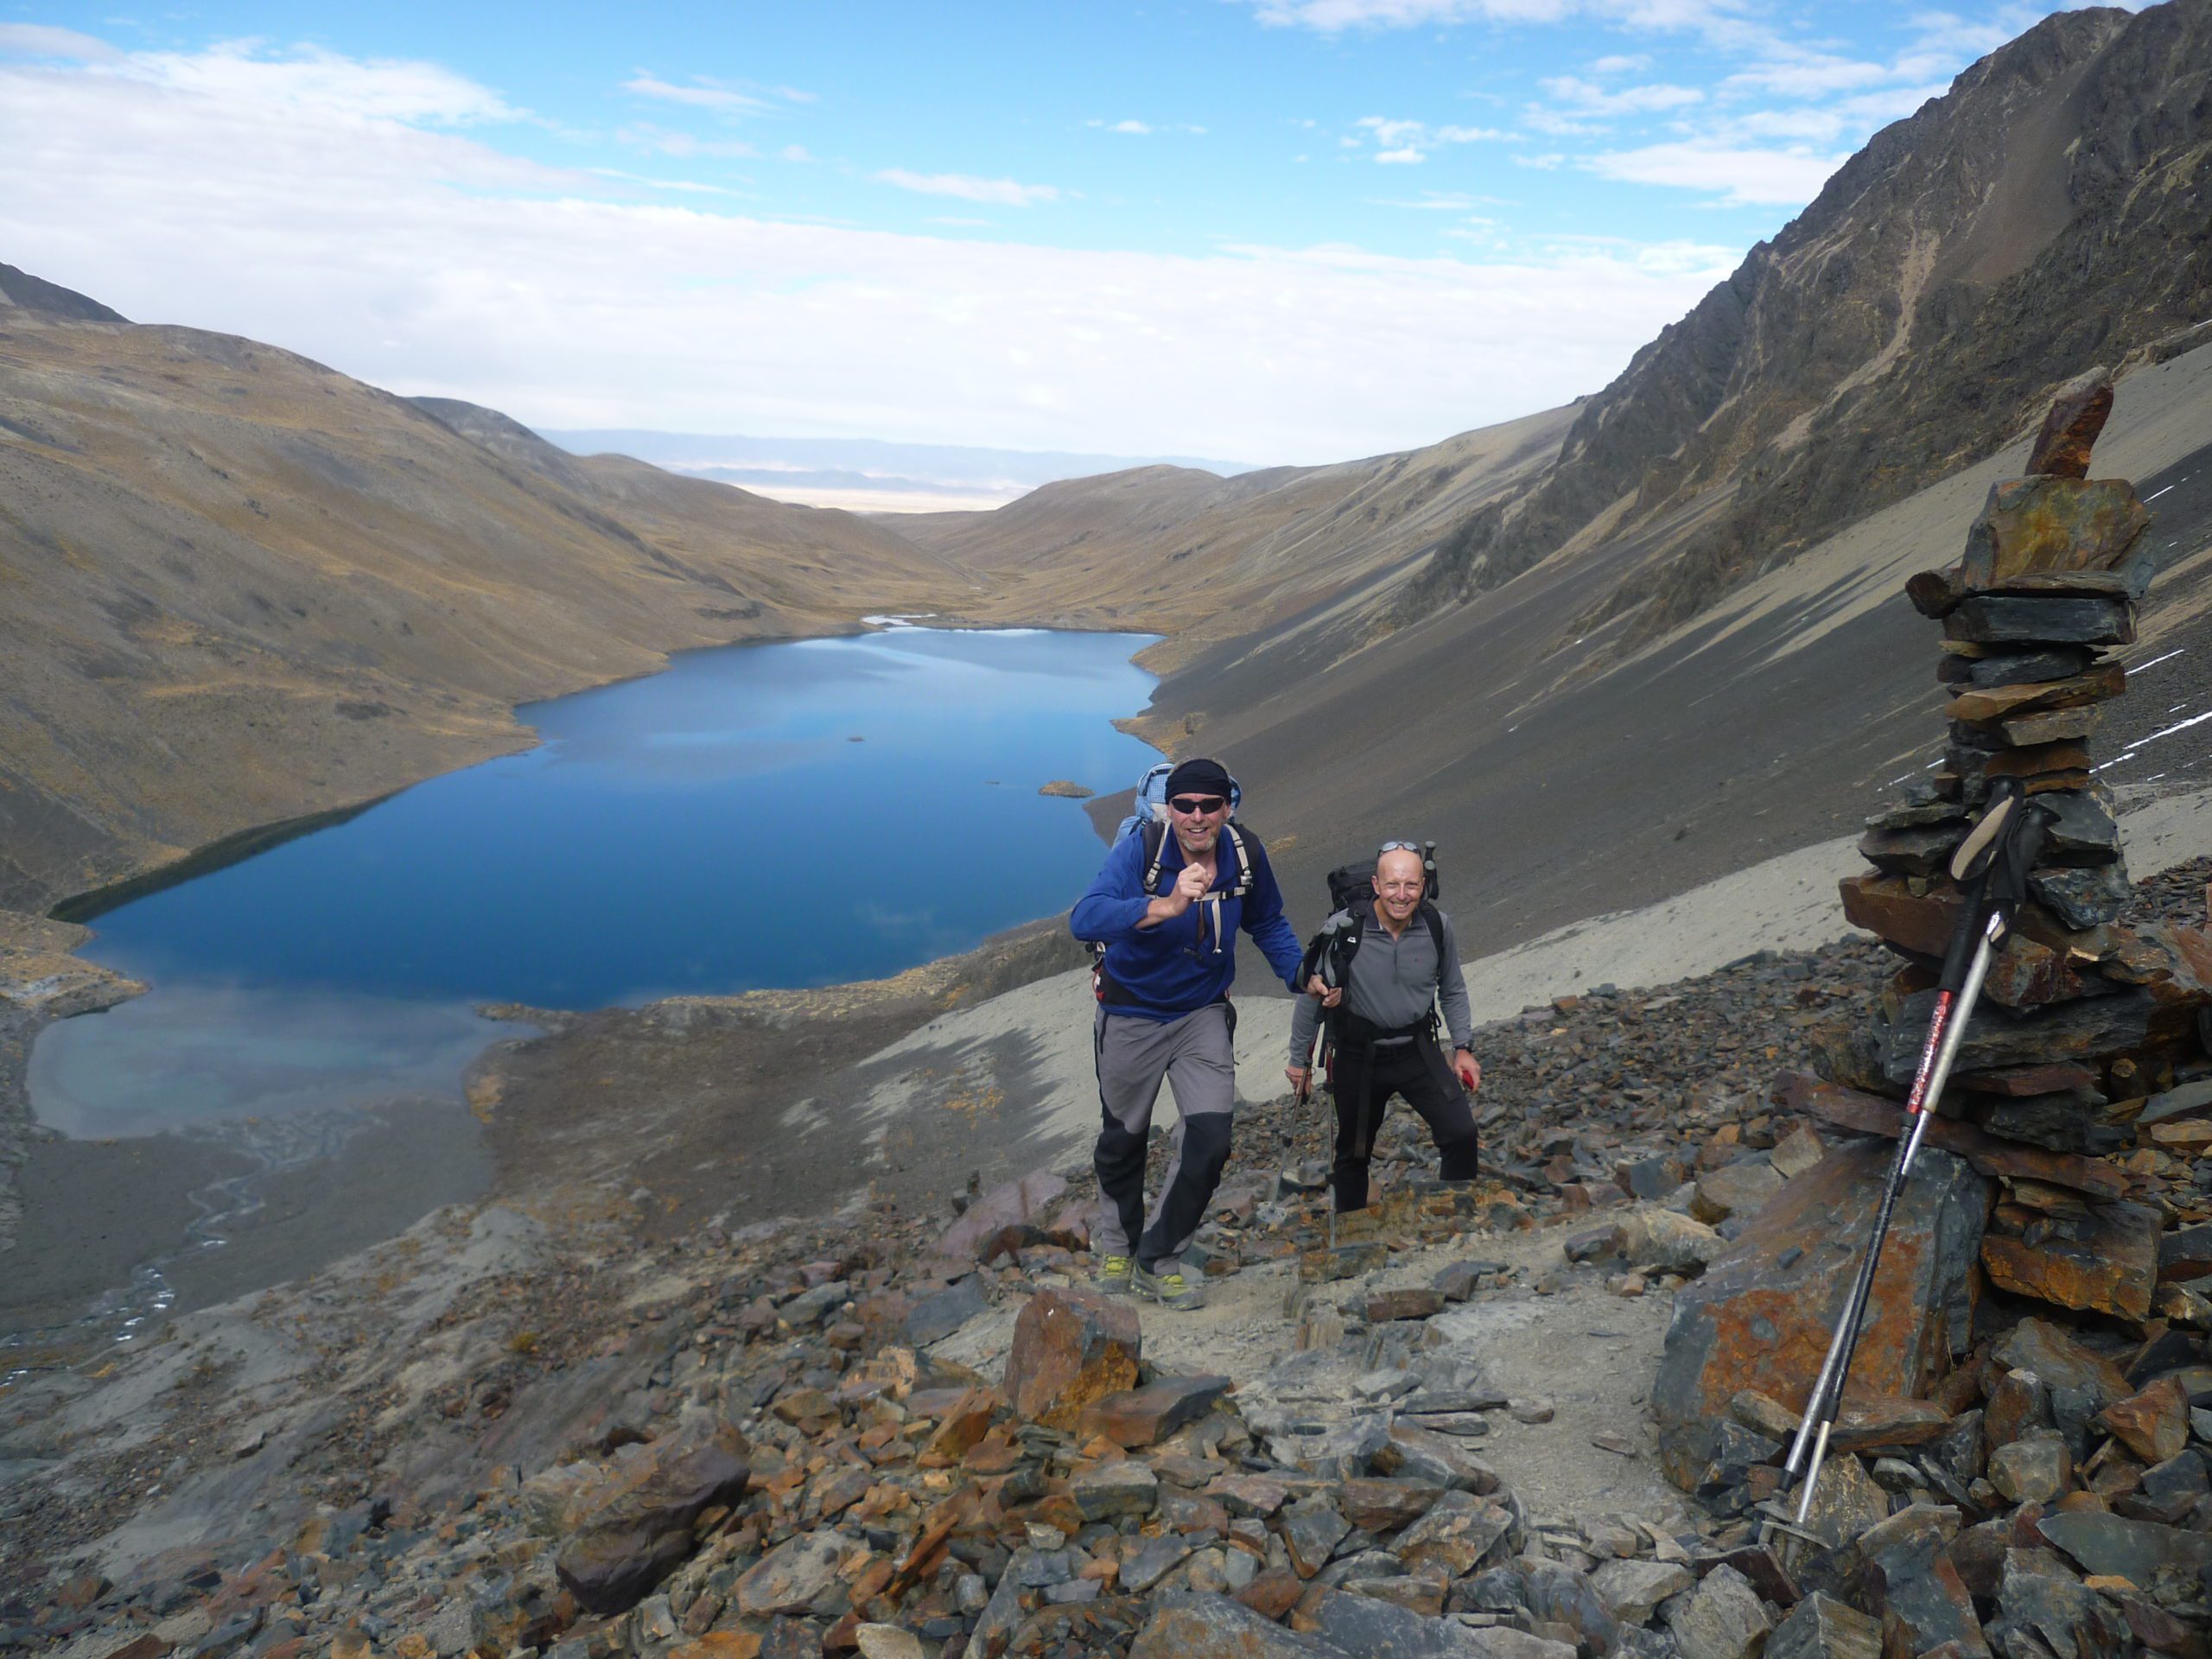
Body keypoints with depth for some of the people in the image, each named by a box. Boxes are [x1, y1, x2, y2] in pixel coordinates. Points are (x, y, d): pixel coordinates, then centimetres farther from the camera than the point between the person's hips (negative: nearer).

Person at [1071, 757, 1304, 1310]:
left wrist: (1305, 977, -4)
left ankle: (1158, 1261, 10)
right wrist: (1166, 906, -53)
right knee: (1122, 1139, 15)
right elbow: (1084, 919, -42)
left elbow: (1267, 925, 9)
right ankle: (1116, 1244, 42)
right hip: (1131, 1015, -2)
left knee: (1210, 1138, -11)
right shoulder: (1139, 850, -25)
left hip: (1202, 1015, 2)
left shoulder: (1246, 853, -11)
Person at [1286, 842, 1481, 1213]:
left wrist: (1462, 1048, 3)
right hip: (1359, 1055, -2)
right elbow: (1312, 995, -6)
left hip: (1418, 1049, 2)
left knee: (1461, 1133, -12)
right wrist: (1299, 1059, 1)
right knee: (1353, 1152, 14)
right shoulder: (1344, 928, -20)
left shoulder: (1438, 926, -11)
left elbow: (1453, 992, 8)